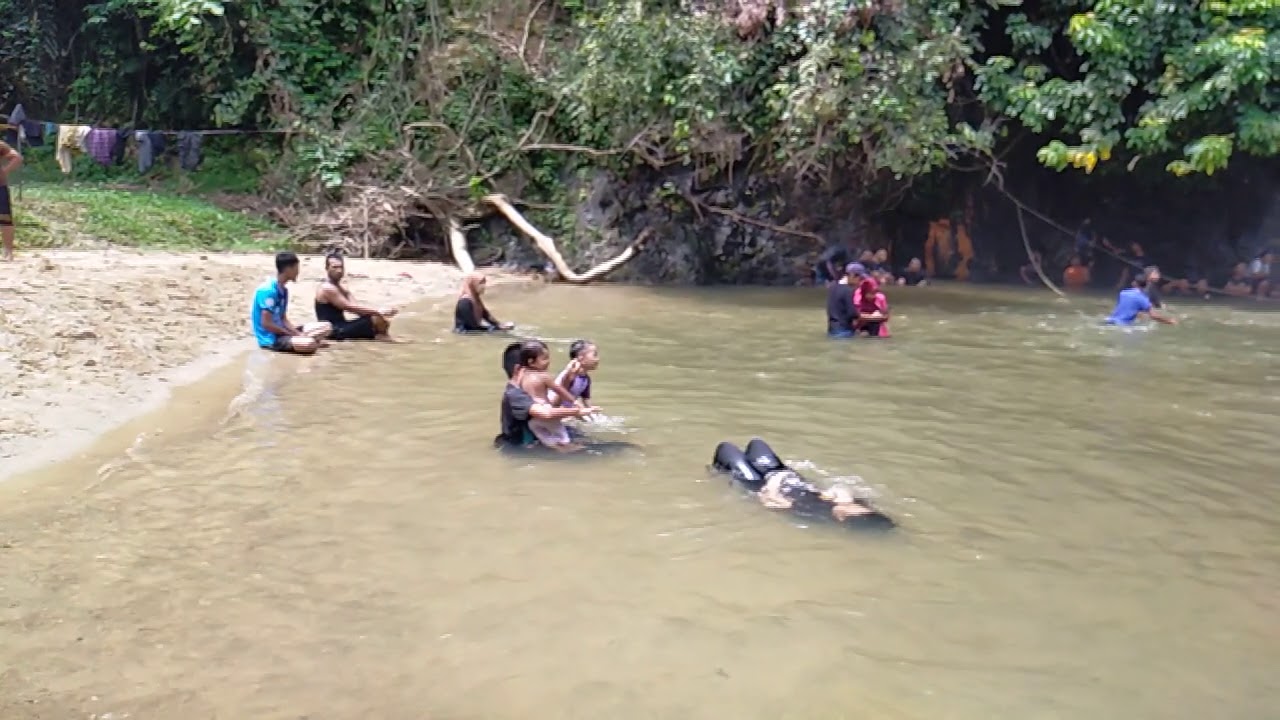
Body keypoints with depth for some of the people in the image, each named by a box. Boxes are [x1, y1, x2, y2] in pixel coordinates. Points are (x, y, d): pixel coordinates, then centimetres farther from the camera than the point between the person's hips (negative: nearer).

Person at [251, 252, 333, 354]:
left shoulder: (283, 290, 12)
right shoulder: (268, 290, -18)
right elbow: (266, 324, -21)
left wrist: (299, 333, -3)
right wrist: (294, 334, -14)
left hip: (281, 331, 10)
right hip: (271, 338, -10)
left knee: (326, 327, 6)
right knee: (310, 344, -34)